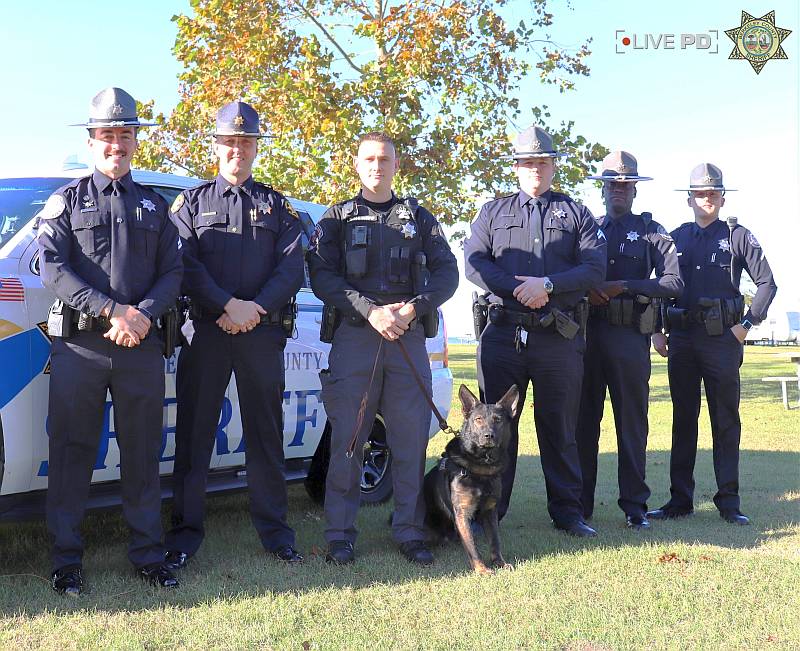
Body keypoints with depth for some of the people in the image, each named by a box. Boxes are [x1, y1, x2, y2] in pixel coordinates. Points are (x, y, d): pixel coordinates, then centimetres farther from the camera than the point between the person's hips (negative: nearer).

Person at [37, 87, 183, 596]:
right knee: (72, 453, 2)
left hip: (142, 344, 2)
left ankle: (148, 554, 16)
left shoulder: (155, 206, 15)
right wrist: (112, 310, -16)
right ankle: (67, 561, 11)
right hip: (79, 344, -2)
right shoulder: (67, 201, 8)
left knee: (143, 454, 7)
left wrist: (144, 314, -11)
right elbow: (53, 268, -5)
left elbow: (174, 271, 9)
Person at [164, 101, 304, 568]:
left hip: (263, 334, 1)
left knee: (266, 433, 6)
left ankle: (275, 530, 14)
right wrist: (230, 306, -14)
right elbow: (185, 264, -1)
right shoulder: (192, 201, 12)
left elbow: (292, 268, 2)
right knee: (194, 432, 1)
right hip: (206, 332, 0)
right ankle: (186, 531, 10)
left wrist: (256, 309, -13)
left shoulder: (278, 205, 13)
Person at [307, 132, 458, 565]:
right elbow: (322, 276, -2)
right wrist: (371, 311, -14)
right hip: (354, 335, -1)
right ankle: (340, 535, 7)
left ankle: (409, 533, 11)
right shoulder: (337, 218, 11)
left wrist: (414, 308, -10)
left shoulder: (419, 218, 16)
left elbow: (446, 273, 7)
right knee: (346, 440, -1)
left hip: (409, 336, 2)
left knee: (411, 441, 2)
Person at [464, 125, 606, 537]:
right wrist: (519, 289, -12)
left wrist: (547, 284, -14)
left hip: (559, 337, -1)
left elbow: (595, 268, 0)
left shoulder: (575, 213, 13)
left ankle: (567, 513, 13)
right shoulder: (494, 211, 16)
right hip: (502, 333, 1)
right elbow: (474, 263, 2)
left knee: (560, 428, 5)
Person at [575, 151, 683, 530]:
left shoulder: (651, 232, 8)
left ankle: (634, 505, 8)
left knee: (632, 420, 1)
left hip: (630, 336, -2)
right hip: (587, 332, 2)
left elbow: (674, 283, -3)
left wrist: (623, 286, -12)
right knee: (584, 419, 4)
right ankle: (580, 503, 11)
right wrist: (585, 290, -9)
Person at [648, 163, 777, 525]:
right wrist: (657, 330, 8)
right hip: (682, 338, 3)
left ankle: (729, 502, 5)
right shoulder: (676, 238, 13)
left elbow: (767, 283, 4)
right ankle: (680, 500, 10)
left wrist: (748, 323, -5)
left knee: (726, 420, 0)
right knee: (683, 420, 5)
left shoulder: (737, 236, 5)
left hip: (722, 338, -3)